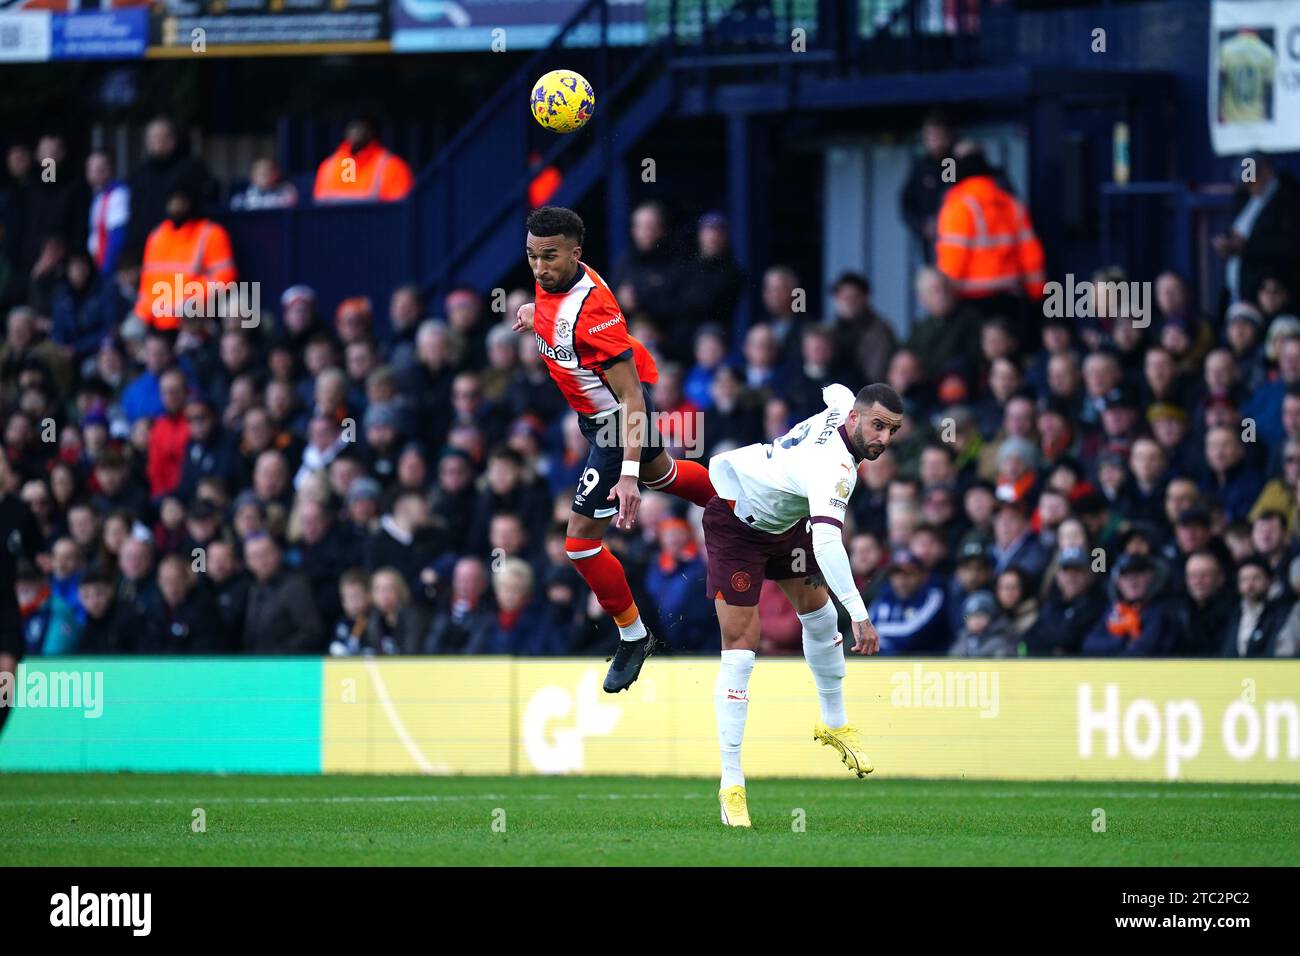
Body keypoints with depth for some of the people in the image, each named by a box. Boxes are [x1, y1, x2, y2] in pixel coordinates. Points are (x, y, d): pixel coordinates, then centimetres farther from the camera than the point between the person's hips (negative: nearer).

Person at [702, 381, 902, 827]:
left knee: (820, 613, 14)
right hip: (736, 519, -9)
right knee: (740, 647, -13)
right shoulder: (834, 465, -40)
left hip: (784, 518, 9)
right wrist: (859, 616, -57)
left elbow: (834, 390, 13)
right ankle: (731, 782, -14)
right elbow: (826, 541, -52)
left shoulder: (844, 405, -14)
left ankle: (834, 723, 35)